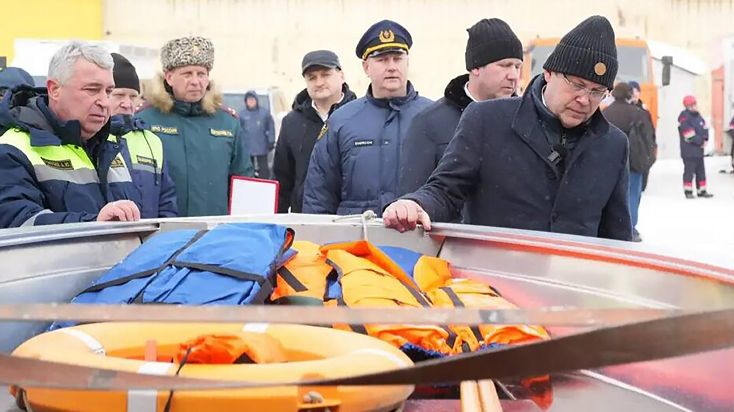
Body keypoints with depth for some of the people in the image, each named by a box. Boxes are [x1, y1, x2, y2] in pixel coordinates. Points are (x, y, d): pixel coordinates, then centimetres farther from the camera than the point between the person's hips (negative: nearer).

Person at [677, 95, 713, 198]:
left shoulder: (697, 115, 12)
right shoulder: (684, 118, -14)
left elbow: (705, 127, 13)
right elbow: (689, 134, -18)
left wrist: (705, 139, -4)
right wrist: (701, 141, -12)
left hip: (699, 149, 8)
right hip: (689, 150, -8)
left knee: (701, 170, 12)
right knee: (689, 170, -6)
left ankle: (702, 191, 19)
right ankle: (688, 191, 2)